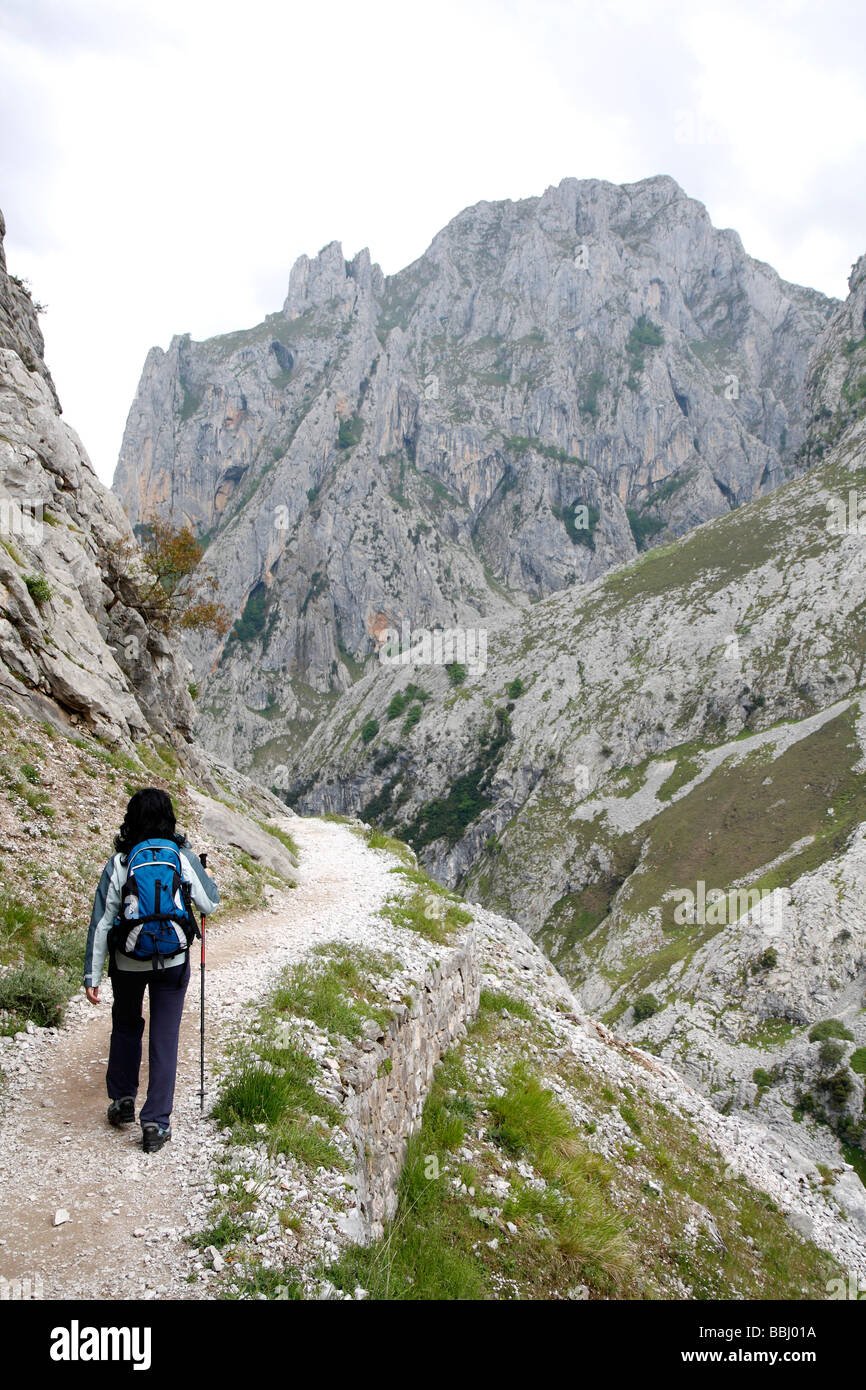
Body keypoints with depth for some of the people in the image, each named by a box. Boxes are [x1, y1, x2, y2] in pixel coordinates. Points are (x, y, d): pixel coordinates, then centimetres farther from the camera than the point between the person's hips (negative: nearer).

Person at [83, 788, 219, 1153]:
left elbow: (101, 922, -7)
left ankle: (122, 1100, 35)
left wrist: (92, 974, -1)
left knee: (125, 1026, 25)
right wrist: (198, 872, 17)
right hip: (172, 961, -1)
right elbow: (209, 904, -2)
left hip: (127, 962, 1)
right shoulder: (182, 858, -8)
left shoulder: (118, 863, -8)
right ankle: (156, 1122, 8)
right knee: (164, 1039, 7)